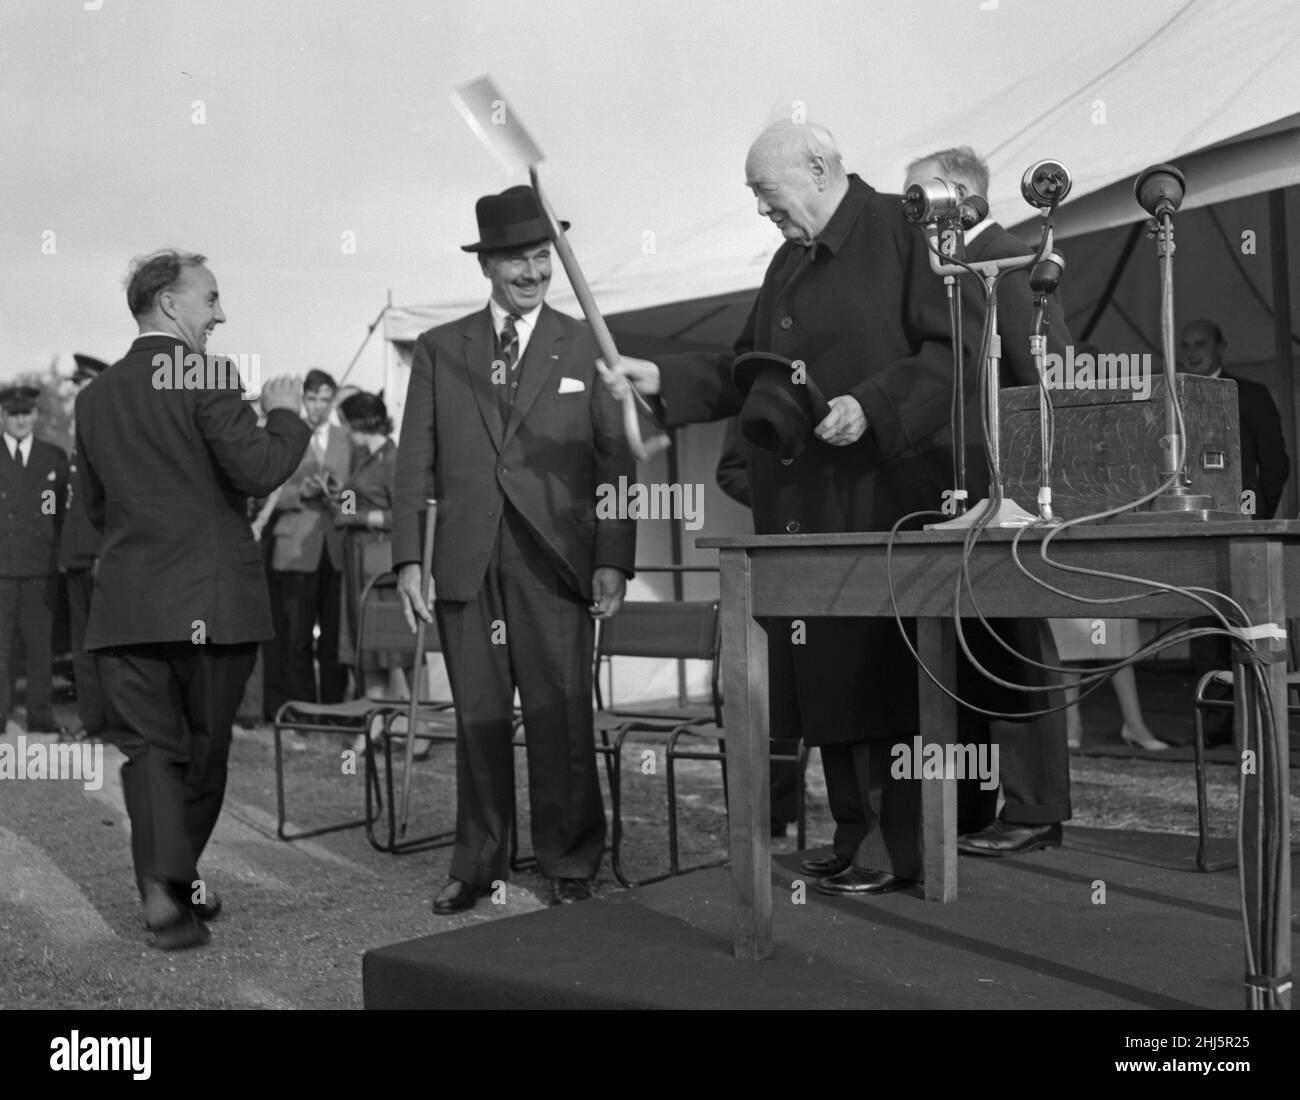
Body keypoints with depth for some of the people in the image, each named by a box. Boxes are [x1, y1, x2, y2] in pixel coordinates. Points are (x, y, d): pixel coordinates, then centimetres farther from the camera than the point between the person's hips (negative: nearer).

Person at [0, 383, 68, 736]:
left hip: (40, 565, 1)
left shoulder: (55, 457, 12)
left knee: (41, 641, 0)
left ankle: (41, 716, 5)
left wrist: (61, 554, 3)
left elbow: (63, 511, 11)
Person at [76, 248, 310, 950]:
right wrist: (283, 414, 0)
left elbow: (96, 506, 16)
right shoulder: (206, 380, -9)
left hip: (125, 603, 4)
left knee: (148, 745, 6)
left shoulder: (94, 397, 10)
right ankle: (182, 878, 23)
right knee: (204, 748, 12)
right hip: (211, 600, -4)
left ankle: (162, 885, -8)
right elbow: (258, 471, -16)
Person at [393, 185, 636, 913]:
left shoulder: (587, 348, 9)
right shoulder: (439, 350, 12)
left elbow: (617, 463, 4)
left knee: (561, 718, -1)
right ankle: (477, 865, 17)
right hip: (466, 564, 2)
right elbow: (415, 462, 9)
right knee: (478, 718, 6)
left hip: (555, 562, -1)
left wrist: (614, 561, -5)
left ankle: (571, 867, 13)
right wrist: (408, 557, 0)